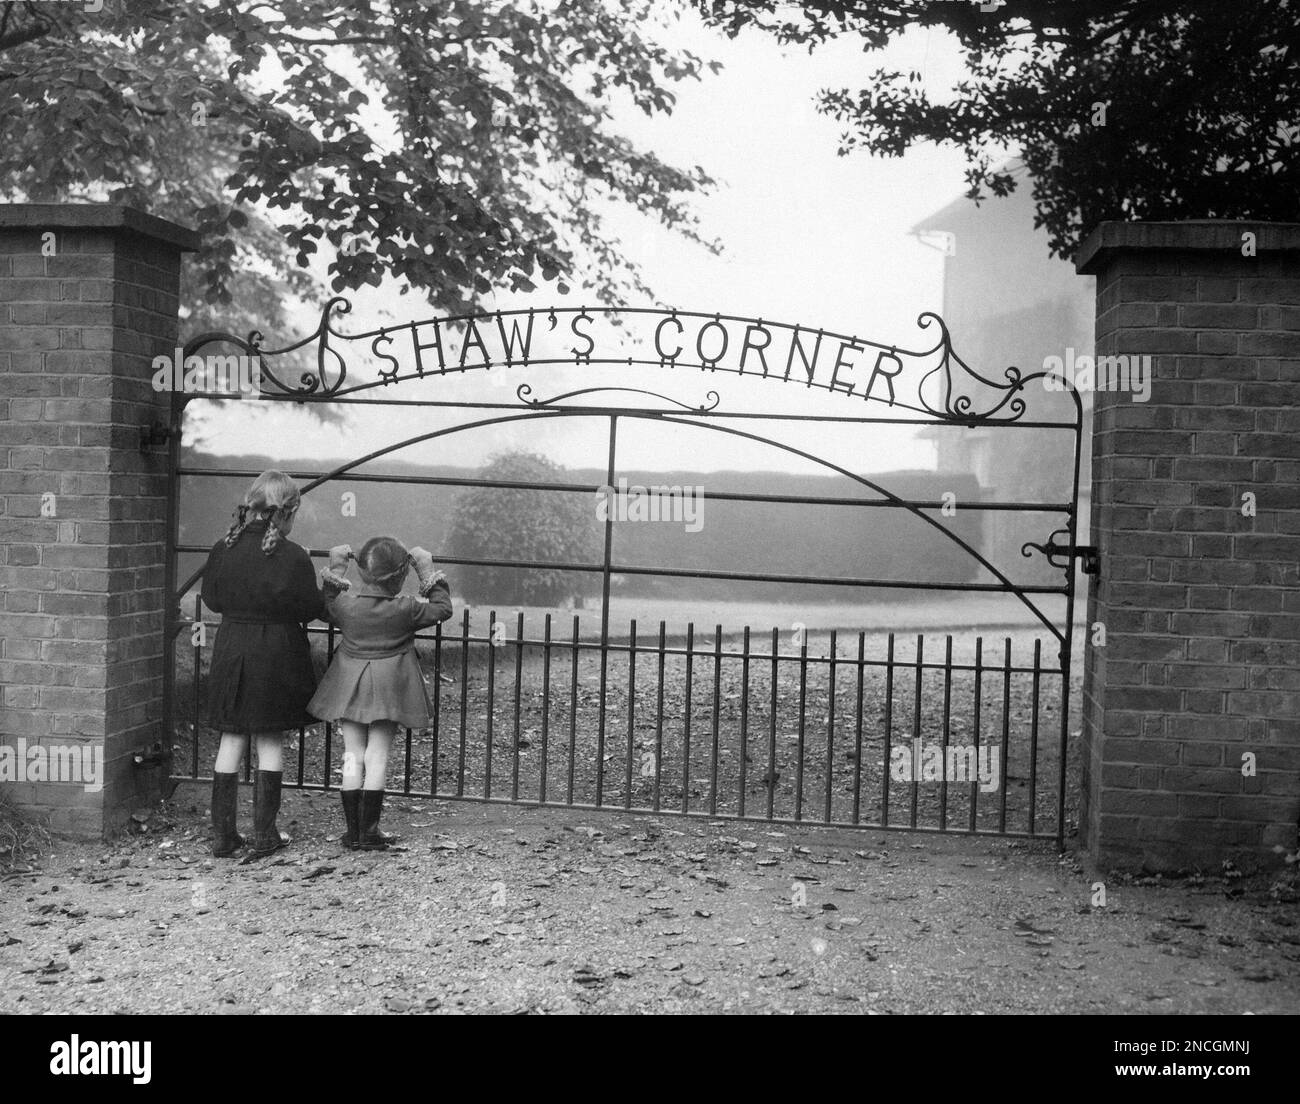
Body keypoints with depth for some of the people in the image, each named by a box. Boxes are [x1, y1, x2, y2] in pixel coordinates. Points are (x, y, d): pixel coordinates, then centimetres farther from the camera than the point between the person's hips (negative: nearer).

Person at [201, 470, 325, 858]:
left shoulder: (222, 549, -3)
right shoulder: (293, 557, -15)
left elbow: (211, 599, 8)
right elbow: (313, 609, -8)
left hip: (230, 648, 3)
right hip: (276, 653, -3)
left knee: (231, 741, 11)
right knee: (270, 743, 8)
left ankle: (222, 834, 13)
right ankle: (264, 834, 13)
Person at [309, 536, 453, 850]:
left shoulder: (346, 603, -8)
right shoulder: (405, 609, -14)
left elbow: (326, 609, 16)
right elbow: (442, 609, 0)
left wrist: (335, 570, 16)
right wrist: (428, 572, 4)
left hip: (350, 684, 3)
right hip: (388, 685, -3)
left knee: (353, 755, 8)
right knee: (377, 755, 2)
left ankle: (352, 831, 10)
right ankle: (369, 831, 3)